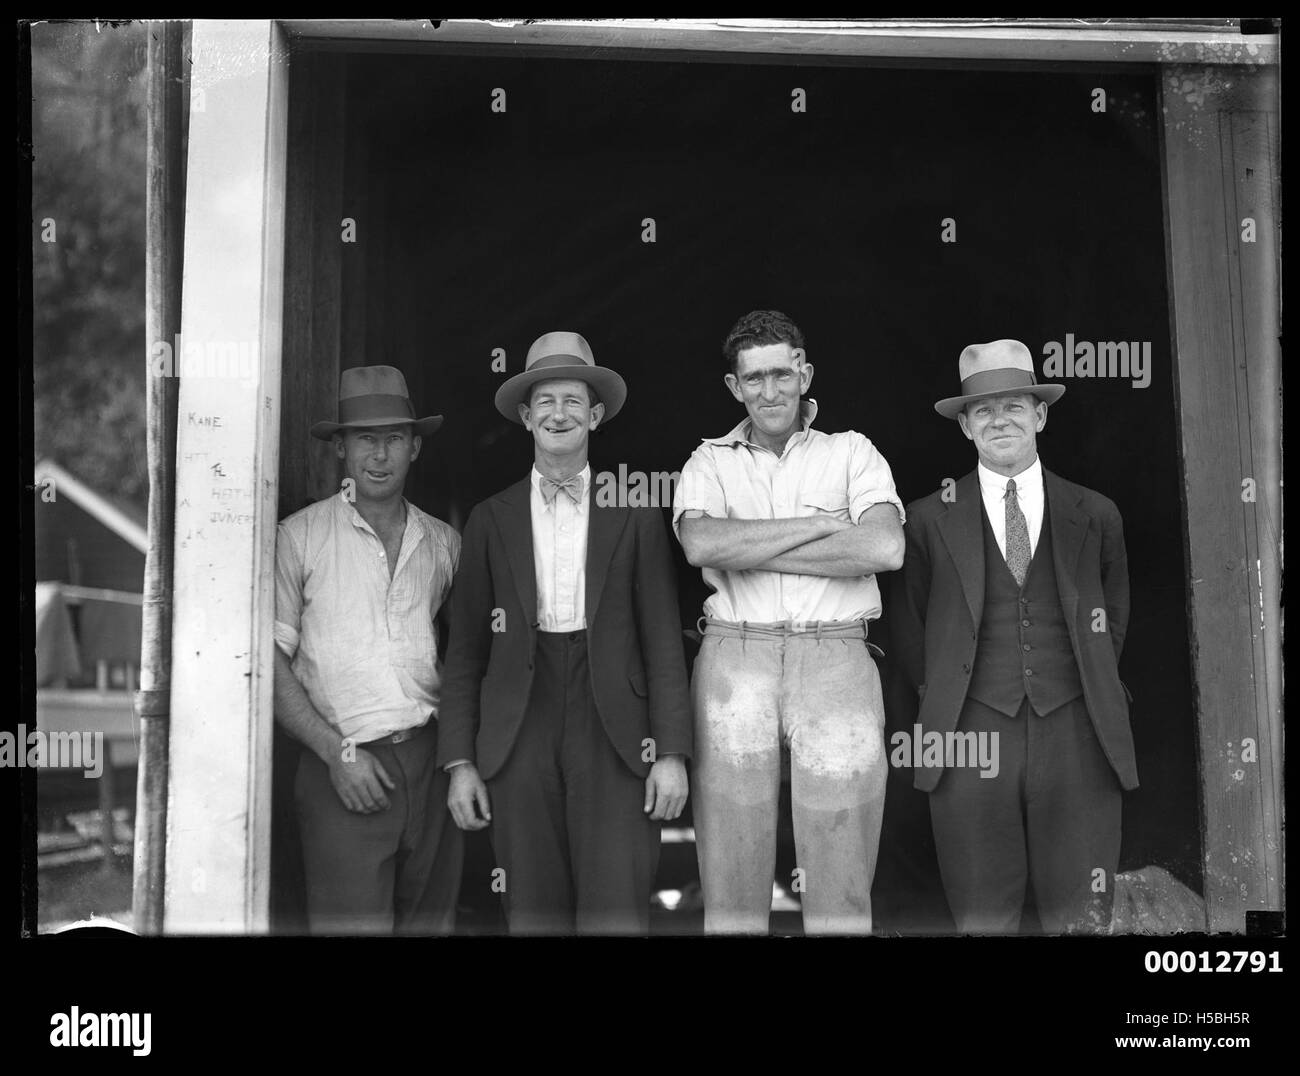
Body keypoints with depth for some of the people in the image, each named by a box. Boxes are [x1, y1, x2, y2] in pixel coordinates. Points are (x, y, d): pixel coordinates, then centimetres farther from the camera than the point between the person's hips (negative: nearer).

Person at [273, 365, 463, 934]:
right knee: (353, 925, -5)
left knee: (431, 921, 10)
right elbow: (268, 661, -3)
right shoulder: (301, 536, 0)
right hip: (343, 768, -4)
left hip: (431, 759, 4)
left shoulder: (445, 542, 11)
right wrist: (337, 751, -10)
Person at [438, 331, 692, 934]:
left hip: (612, 734, -1)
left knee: (617, 914, -7)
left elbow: (663, 641, 5)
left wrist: (671, 753, -3)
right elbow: (465, 650, 9)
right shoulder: (492, 521, 10)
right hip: (519, 736, 1)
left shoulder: (635, 516, 8)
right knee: (534, 915, 3)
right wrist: (460, 762, 2)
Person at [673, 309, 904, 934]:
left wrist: (751, 549, -4)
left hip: (835, 654, 0)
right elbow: (701, 544, -7)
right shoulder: (710, 462, 14)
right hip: (735, 654, 1)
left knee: (841, 888, -3)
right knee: (732, 868, 1)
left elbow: (885, 548, -5)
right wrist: (820, 524, -6)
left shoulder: (851, 451, 13)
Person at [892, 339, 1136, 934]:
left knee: (1081, 919, 3)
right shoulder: (930, 520, 5)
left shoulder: (1095, 516, 10)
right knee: (983, 920, 3)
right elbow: (910, 629, 14)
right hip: (972, 729, -1)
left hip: (1074, 732, 1)